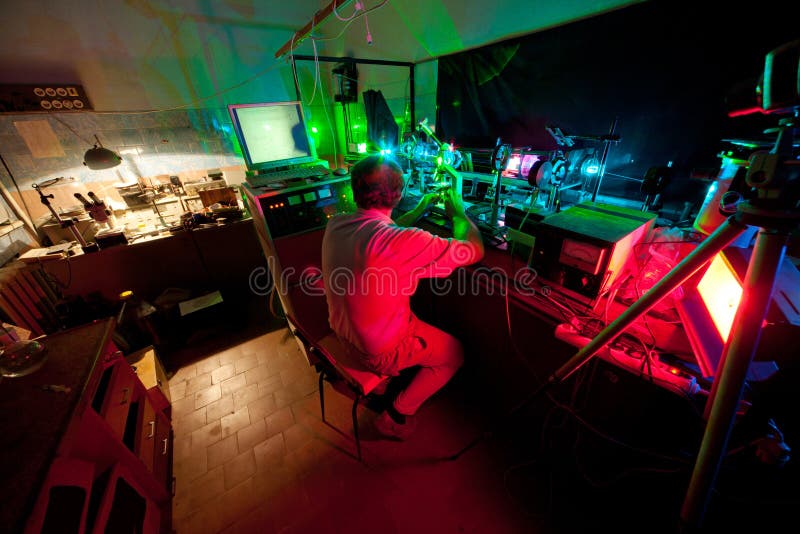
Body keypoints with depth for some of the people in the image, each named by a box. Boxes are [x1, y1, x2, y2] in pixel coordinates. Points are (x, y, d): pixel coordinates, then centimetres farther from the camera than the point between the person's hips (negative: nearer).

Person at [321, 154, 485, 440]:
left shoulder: (335, 225, -11)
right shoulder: (402, 242, -36)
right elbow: (474, 250, -23)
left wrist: (419, 209, 13)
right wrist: (458, 210, -4)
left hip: (342, 332, 7)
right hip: (380, 353, -7)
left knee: (418, 316, 31)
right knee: (455, 353, 17)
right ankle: (396, 416, 24)